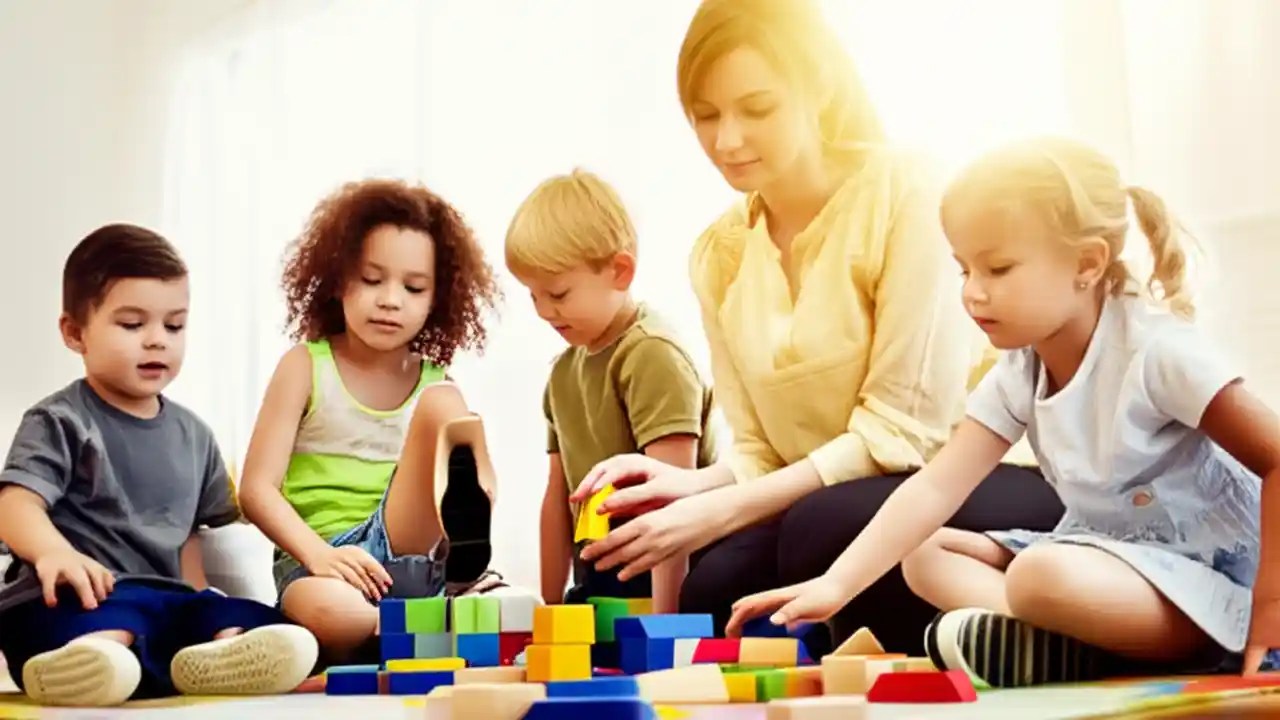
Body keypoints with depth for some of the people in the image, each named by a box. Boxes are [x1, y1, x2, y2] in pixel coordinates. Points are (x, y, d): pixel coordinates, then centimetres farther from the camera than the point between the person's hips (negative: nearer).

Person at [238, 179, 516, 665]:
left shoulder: (435, 384, 12)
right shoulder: (306, 366, 5)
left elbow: (484, 492, 5)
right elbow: (258, 488, -2)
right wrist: (320, 555, -19)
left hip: (408, 553, 3)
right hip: (320, 562, -3)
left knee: (441, 406, -18)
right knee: (323, 610, -41)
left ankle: (465, 571, -30)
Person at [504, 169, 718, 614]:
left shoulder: (652, 356, -15)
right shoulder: (563, 372, 12)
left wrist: (663, 617, -26)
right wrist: (550, 605, 14)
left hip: (665, 579, -8)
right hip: (598, 584, 8)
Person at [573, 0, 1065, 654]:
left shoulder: (906, 192, -14)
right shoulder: (718, 254, 4)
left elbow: (904, 428, -17)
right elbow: (762, 450, 6)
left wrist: (723, 509, -22)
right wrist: (694, 485, -17)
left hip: (980, 477, -4)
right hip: (831, 495, 4)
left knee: (824, 531, -33)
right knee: (718, 586, -25)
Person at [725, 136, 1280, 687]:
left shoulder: (1156, 350, -19)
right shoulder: (1017, 376, 1)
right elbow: (935, 487, -6)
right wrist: (836, 584, -16)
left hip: (1211, 577, -9)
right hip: (1114, 552, 9)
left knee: (1043, 577, -37)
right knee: (925, 554, 4)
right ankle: (1082, 643, -13)